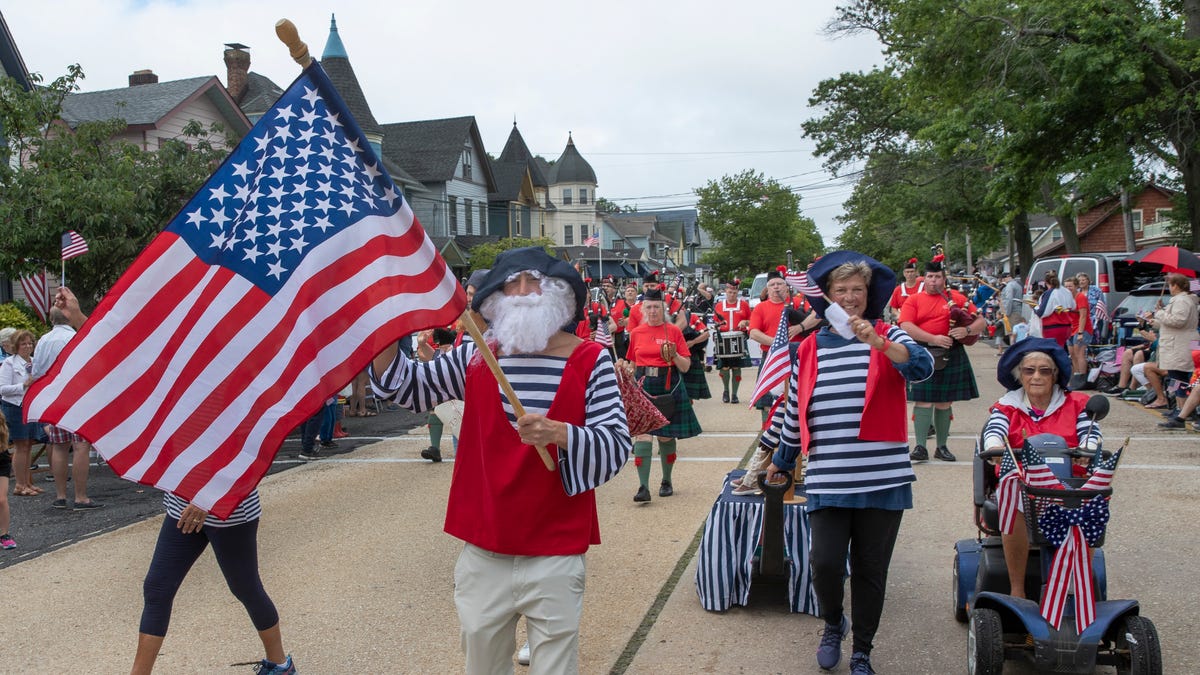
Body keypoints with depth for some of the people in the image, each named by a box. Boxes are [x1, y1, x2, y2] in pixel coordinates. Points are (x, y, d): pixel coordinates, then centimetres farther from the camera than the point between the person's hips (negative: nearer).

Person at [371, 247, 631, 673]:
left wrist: (559, 433, -30)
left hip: (555, 558, -3)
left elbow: (617, 447, -12)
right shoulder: (475, 358, 3)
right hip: (483, 554, 3)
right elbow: (411, 387, 13)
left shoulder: (590, 361, -7)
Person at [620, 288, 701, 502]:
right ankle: (643, 486, -10)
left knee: (666, 435, 8)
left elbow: (686, 366, 0)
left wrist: (674, 355, -17)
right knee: (642, 433, -10)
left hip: (668, 386, -1)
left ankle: (667, 481, 26)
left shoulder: (673, 330, 1)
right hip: (643, 386, 1)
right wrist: (624, 367, -1)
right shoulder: (636, 332, 8)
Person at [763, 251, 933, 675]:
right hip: (827, 480, 1)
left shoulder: (887, 337, 1)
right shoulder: (810, 349, 7)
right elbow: (795, 413, 16)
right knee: (825, 562, -10)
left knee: (871, 570, 8)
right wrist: (781, 460, 23)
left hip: (883, 479, -1)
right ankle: (833, 625, 23)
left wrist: (880, 345, -36)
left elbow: (922, 367, -20)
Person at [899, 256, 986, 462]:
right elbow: (906, 327, -11)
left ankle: (942, 447, 17)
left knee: (944, 402, 8)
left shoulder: (956, 298, 8)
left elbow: (980, 321, 8)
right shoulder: (913, 300, 3)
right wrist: (933, 339, -19)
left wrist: (967, 330, -14)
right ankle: (920, 447, -3)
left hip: (951, 356, 2)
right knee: (923, 400, -6)